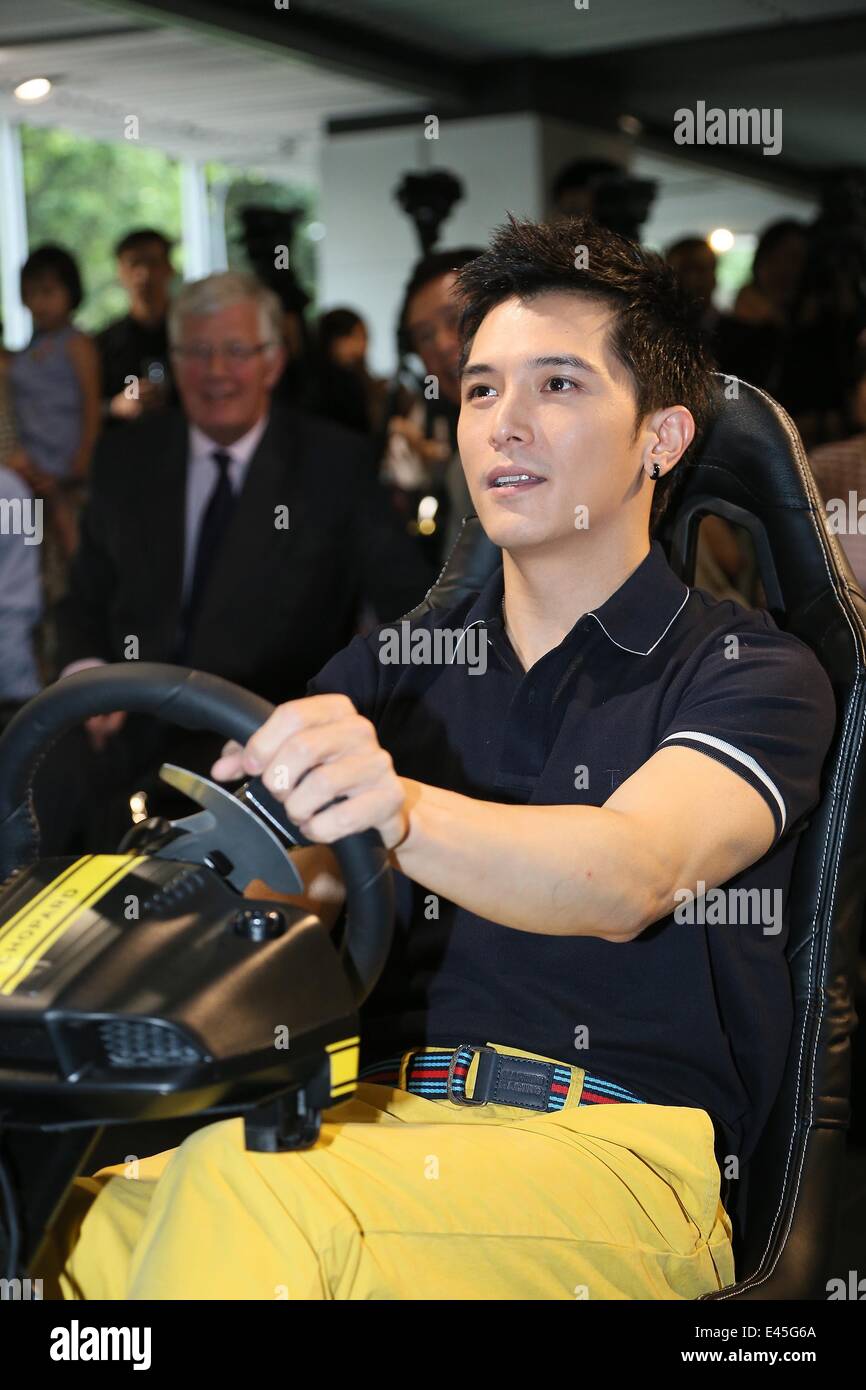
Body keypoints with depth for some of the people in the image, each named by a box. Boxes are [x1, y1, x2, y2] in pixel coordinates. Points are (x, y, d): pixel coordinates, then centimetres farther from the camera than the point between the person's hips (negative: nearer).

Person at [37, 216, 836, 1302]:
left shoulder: (750, 672, 5)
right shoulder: (390, 667, 22)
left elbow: (631, 876, -16)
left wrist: (402, 813, -36)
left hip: (624, 1148, -3)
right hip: (384, 1115, 4)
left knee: (245, 1187, -34)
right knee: (64, 1222, -28)